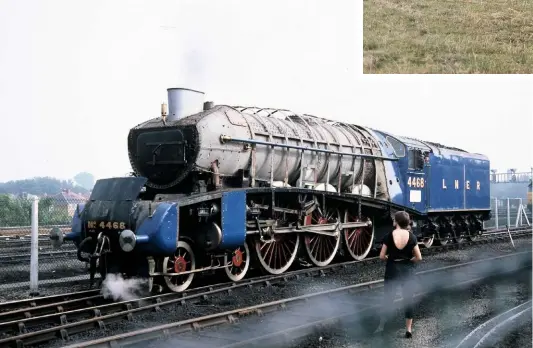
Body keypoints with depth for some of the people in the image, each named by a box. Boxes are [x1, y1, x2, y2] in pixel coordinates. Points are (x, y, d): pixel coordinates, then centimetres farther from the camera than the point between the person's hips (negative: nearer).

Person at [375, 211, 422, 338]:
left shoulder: (389, 236, -11)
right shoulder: (411, 236, -7)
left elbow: (382, 256, -9)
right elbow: (418, 257, -6)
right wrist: (408, 260, 11)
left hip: (392, 270, -1)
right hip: (407, 270, 1)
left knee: (388, 298, 11)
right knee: (408, 299, 9)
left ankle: (381, 326, 18)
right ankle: (408, 330, 11)